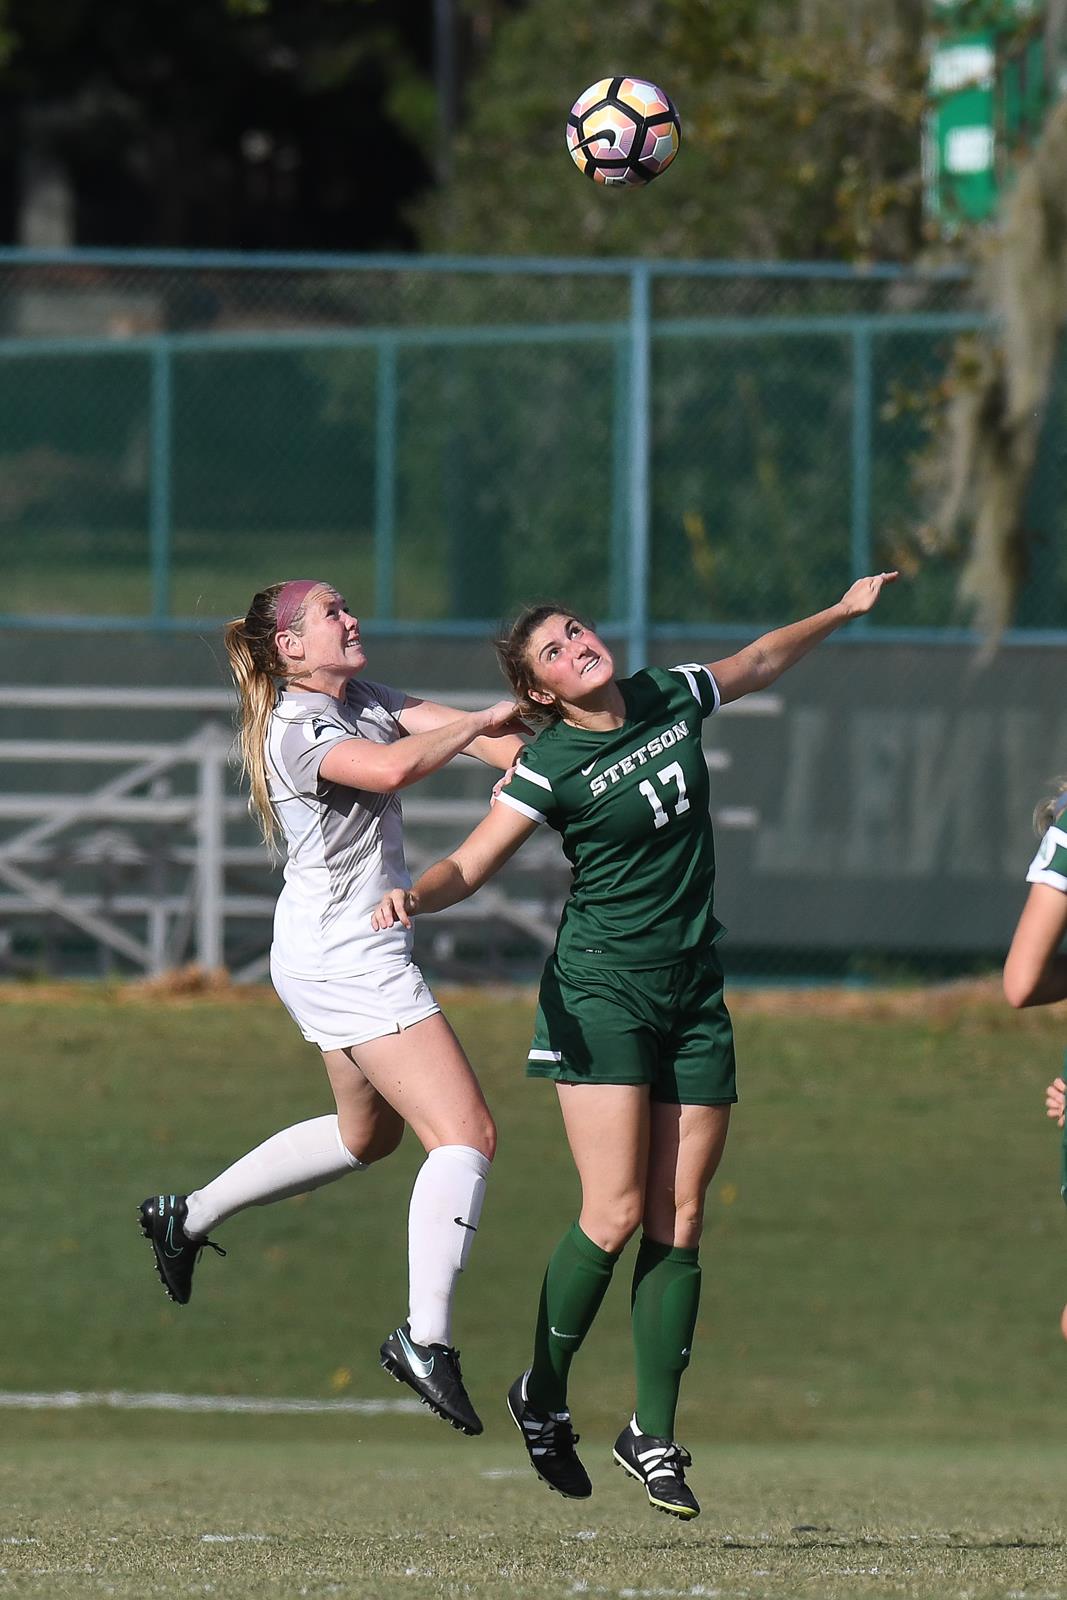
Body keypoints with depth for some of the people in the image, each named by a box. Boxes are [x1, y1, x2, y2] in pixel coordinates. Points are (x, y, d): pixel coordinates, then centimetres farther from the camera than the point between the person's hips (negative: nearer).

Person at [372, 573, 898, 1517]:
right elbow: (468, 869, -15)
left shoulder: (672, 699, 4)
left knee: (678, 1220, 1)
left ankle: (654, 1436, 6)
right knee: (615, 1215, -14)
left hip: (694, 994, 5)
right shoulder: (551, 768, -11)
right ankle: (543, 1397, 5)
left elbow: (756, 664, 26)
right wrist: (414, 897, -35)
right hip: (600, 994, -5)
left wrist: (840, 613, 32)